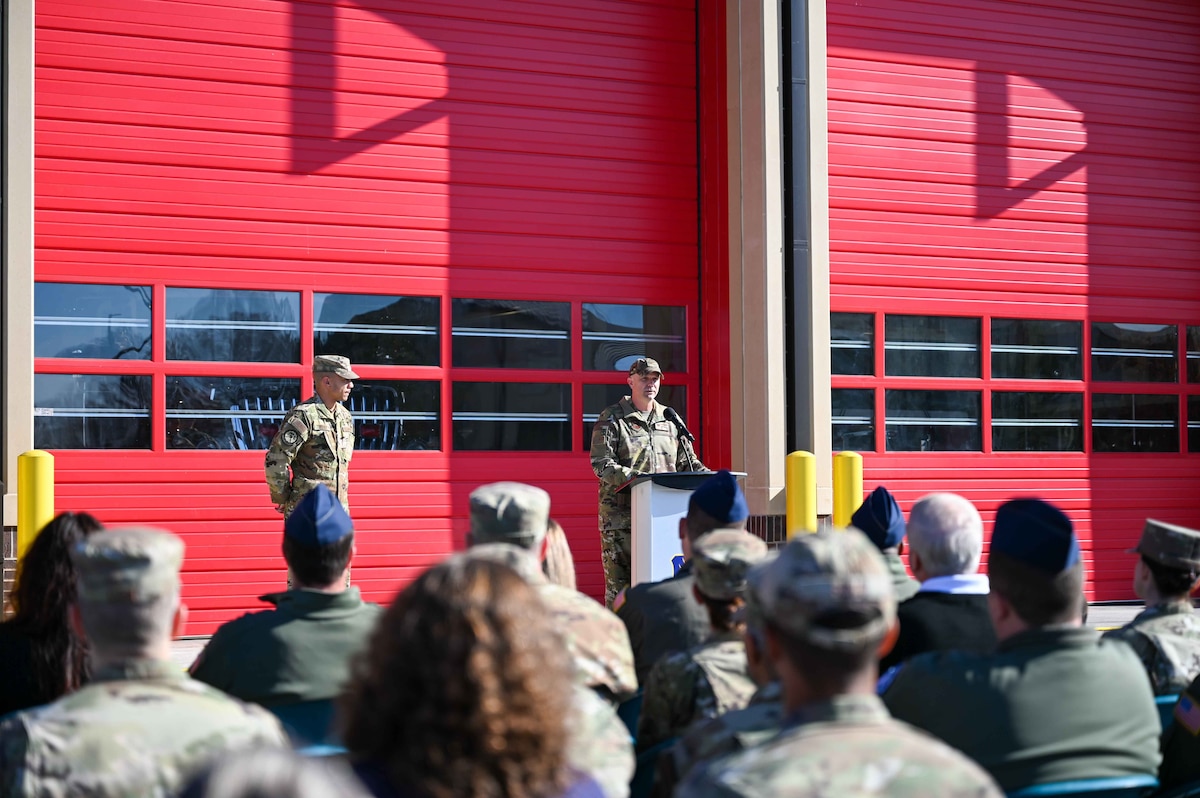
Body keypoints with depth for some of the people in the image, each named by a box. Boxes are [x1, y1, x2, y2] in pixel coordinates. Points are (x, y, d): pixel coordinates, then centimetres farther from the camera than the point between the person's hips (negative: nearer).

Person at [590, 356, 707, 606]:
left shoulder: (670, 419, 18)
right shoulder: (612, 419, 2)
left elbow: (687, 461, 22)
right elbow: (601, 464, -7)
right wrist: (632, 477, -22)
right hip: (621, 511, -4)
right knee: (619, 578, -6)